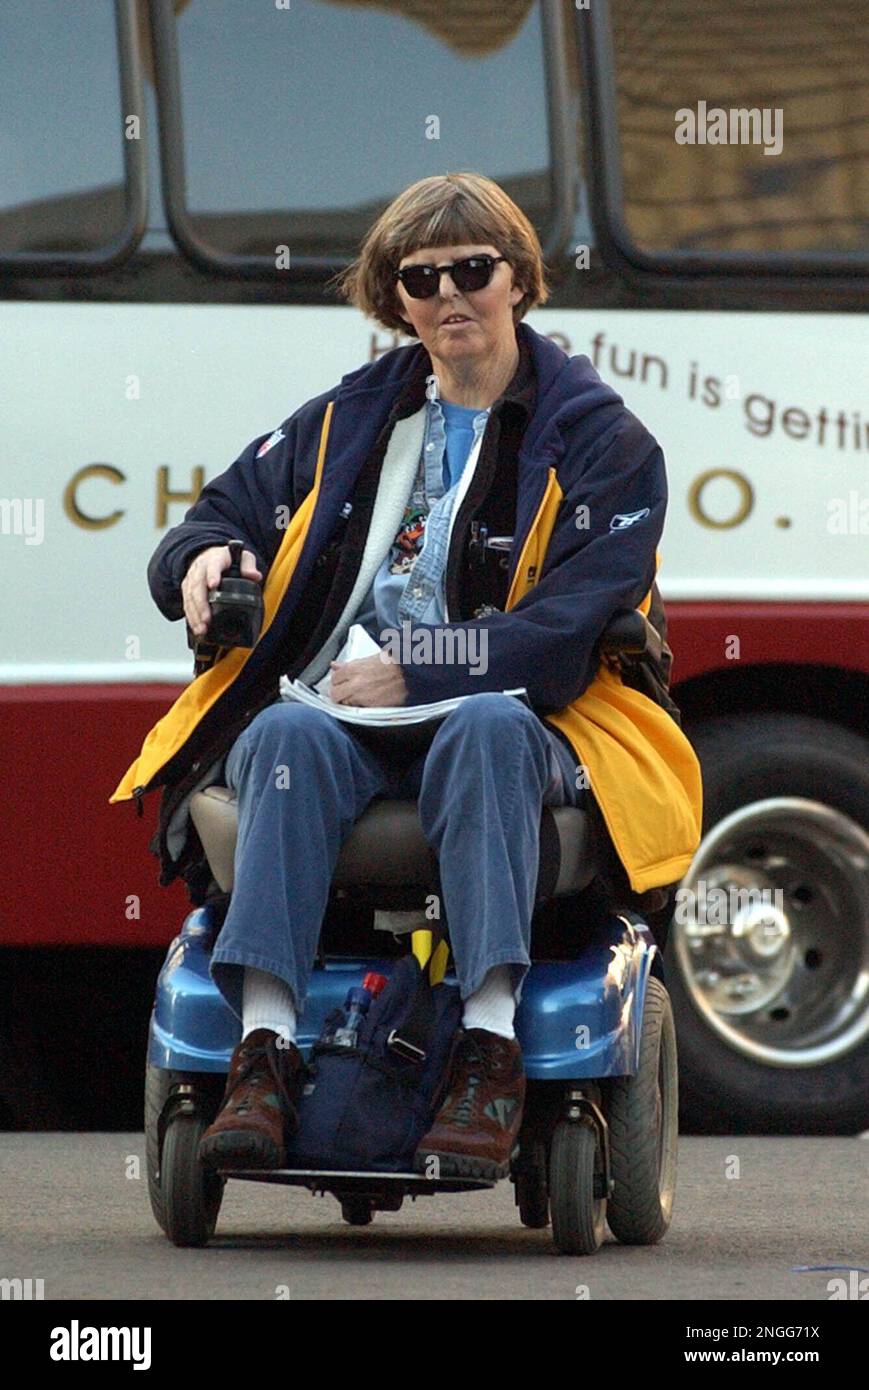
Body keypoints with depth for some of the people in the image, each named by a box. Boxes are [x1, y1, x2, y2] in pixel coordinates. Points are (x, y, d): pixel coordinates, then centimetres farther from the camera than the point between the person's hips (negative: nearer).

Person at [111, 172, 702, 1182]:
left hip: (506, 718, -3)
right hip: (334, 714, 3)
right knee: (288, 738, -33)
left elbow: (572, 625, -6)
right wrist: (204, 558, 1)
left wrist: (417, 670, -15)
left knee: (488, 731, -39)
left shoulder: (597, 437, 6)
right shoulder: (346, 421, 21)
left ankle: (492, 1047, -48)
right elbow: (227, 511, 27)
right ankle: (266, 1053, -45)